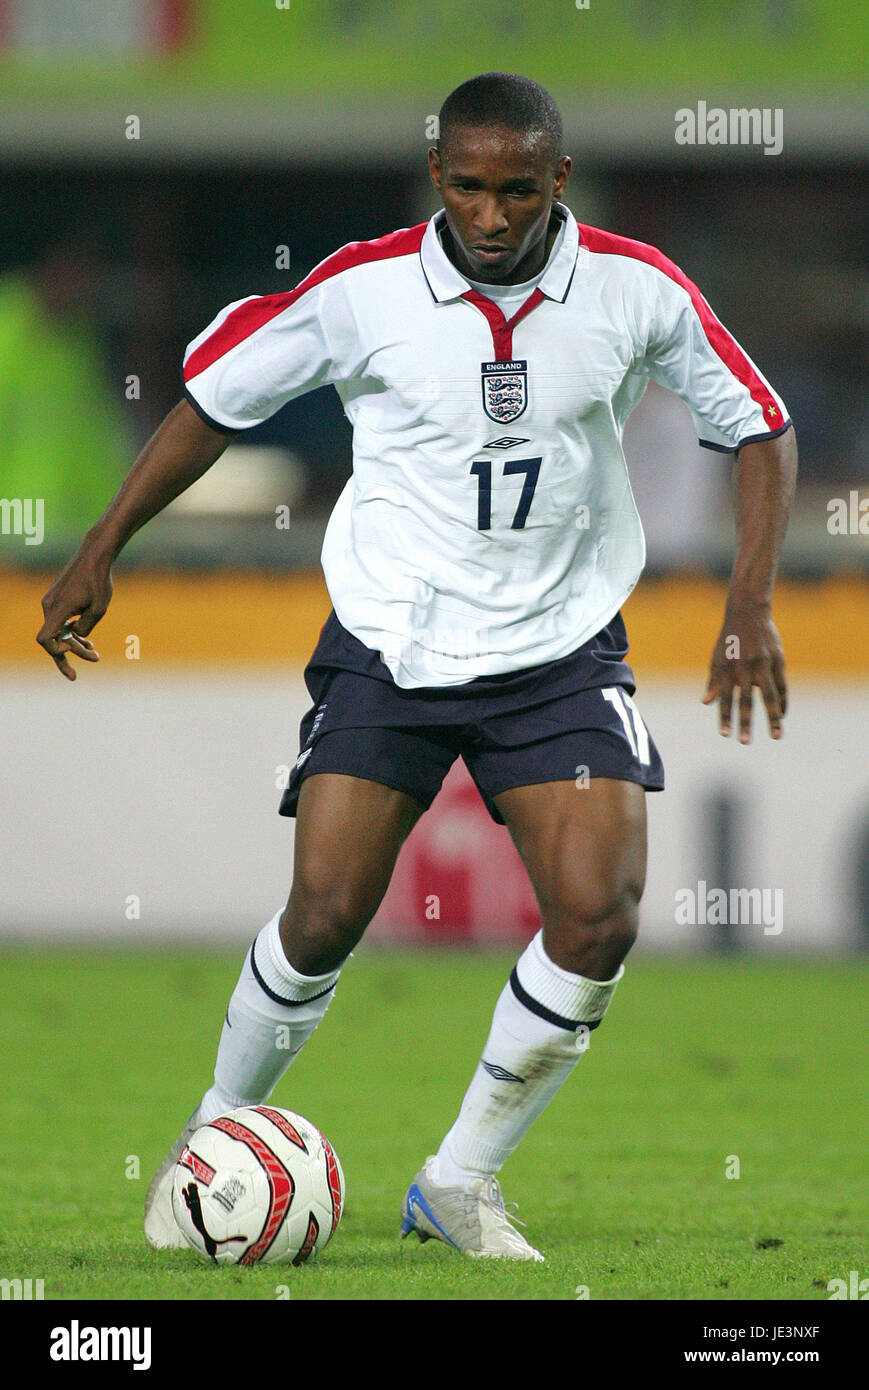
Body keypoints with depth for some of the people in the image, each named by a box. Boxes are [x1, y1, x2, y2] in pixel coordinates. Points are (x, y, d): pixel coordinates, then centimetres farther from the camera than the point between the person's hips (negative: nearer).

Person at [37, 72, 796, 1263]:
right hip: (388, 646, -1)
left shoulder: (635, 290, -9)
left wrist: (751, 605, -7)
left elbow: (758, 426, 4)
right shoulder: (364, 289, -11)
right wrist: (100, 552, 2)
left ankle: (462, 1183, 2)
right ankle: (219, 1133, 19)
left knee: (598, 918, -16)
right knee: (325, 917, -9)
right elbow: (214, 397, 3)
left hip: (559, 649, 1)